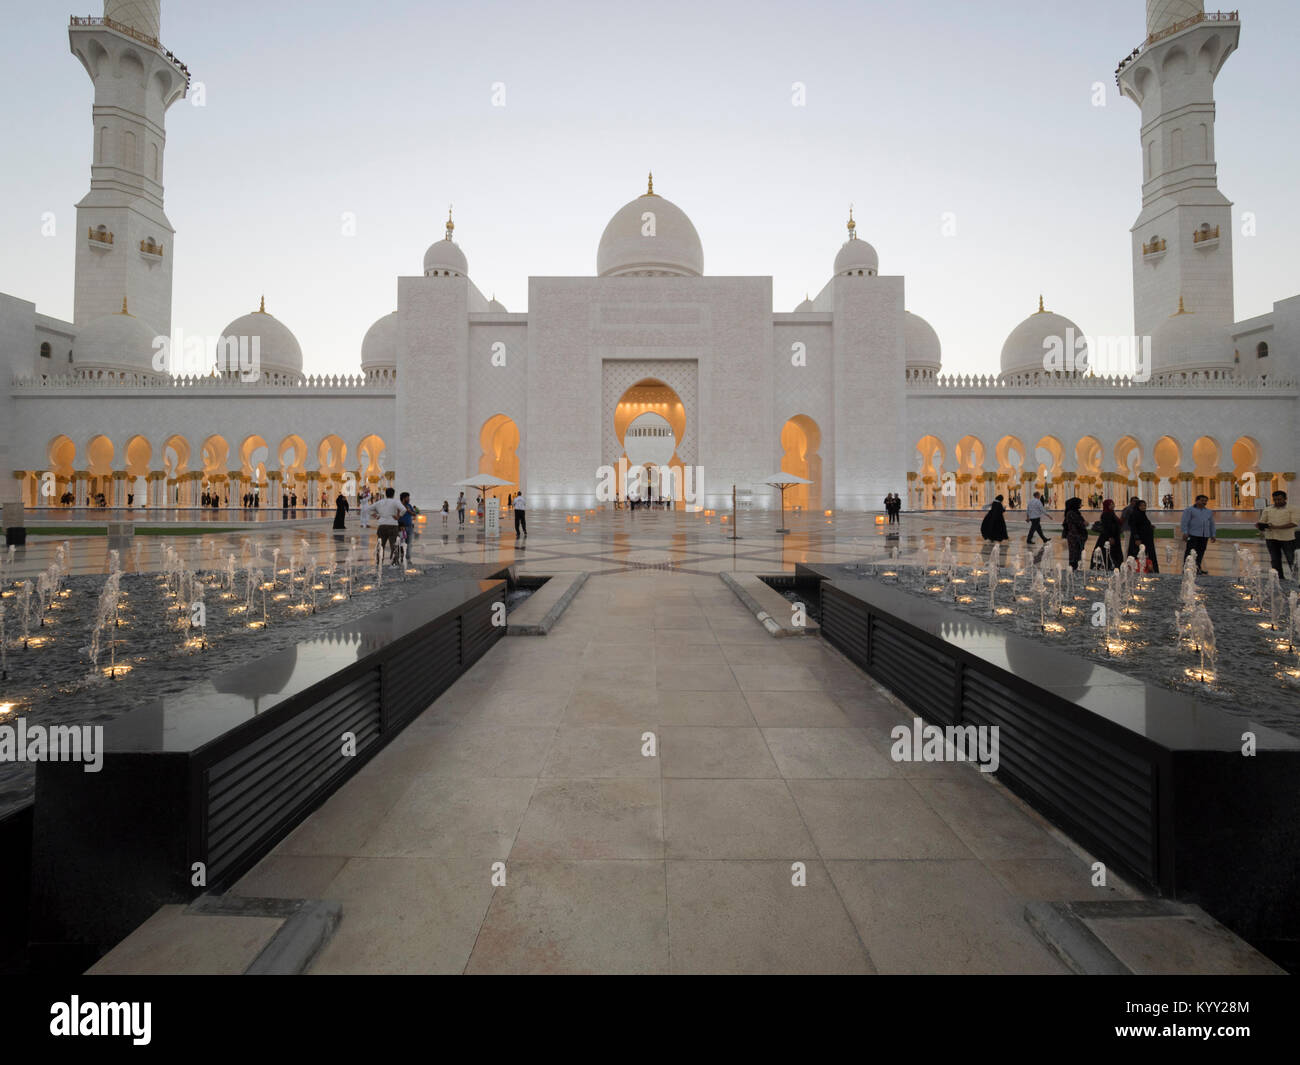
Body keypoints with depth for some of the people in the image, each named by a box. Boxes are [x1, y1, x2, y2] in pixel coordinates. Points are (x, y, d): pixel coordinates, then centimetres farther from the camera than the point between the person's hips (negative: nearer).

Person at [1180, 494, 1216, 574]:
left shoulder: (1209, 512, 17)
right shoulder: (1189, 510, 0)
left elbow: (1211, 524, 21)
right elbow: (1184, 522, -7)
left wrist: (1213, 535, 15)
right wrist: (1185, 533, -16)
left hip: (1204, 535, 5)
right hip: (1193, 534, -5)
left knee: (1200, 553, 4)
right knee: (1190, 552, -7)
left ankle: (1197, 568, 9)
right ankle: (1186, 568, -6)